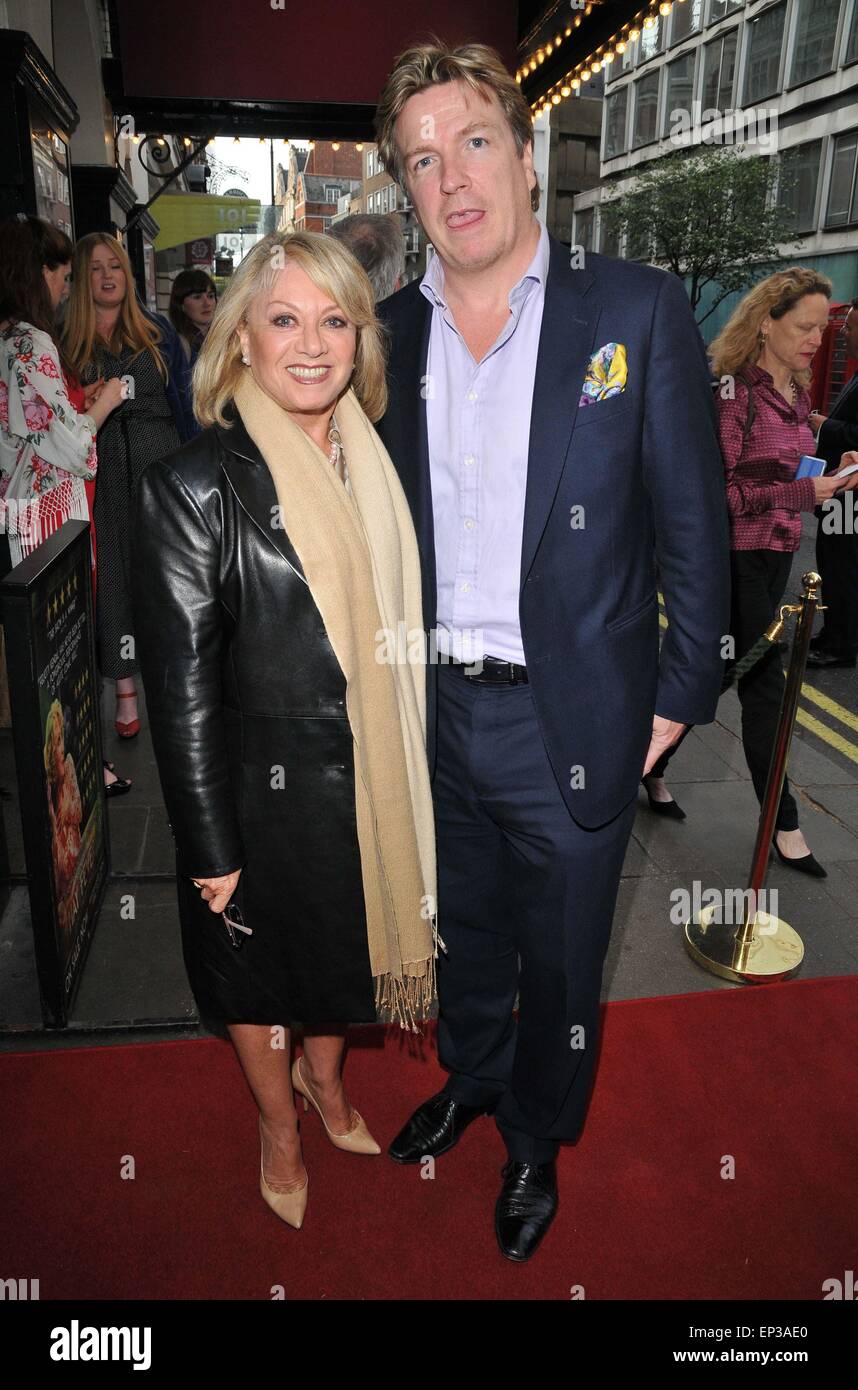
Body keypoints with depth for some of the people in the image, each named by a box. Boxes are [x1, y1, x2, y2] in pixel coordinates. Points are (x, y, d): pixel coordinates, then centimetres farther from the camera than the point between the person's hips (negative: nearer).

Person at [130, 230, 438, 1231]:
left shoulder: (377, 463, 0)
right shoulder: (191, 488, -19)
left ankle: (323, 1076, 57)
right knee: (261, 969, 20)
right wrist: (211, 852, -13)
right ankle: (279, 1124, 50)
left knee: (346, 947, 26)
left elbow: (398, 631, 8)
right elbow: (181, 691, -16)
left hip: (372, 779, 5)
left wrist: (410, 782, 10)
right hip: (266, 792, -5)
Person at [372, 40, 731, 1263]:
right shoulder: (387, 335, 4)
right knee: (462, 930, 24)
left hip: (569, 724, -3)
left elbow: (693, 522, -5)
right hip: (430, 714, 4)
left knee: (559, 958, 16)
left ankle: (538, 1141, 44)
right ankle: (470, 1079, 53)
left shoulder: (638, 311, -7)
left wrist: (679, 697, -7)